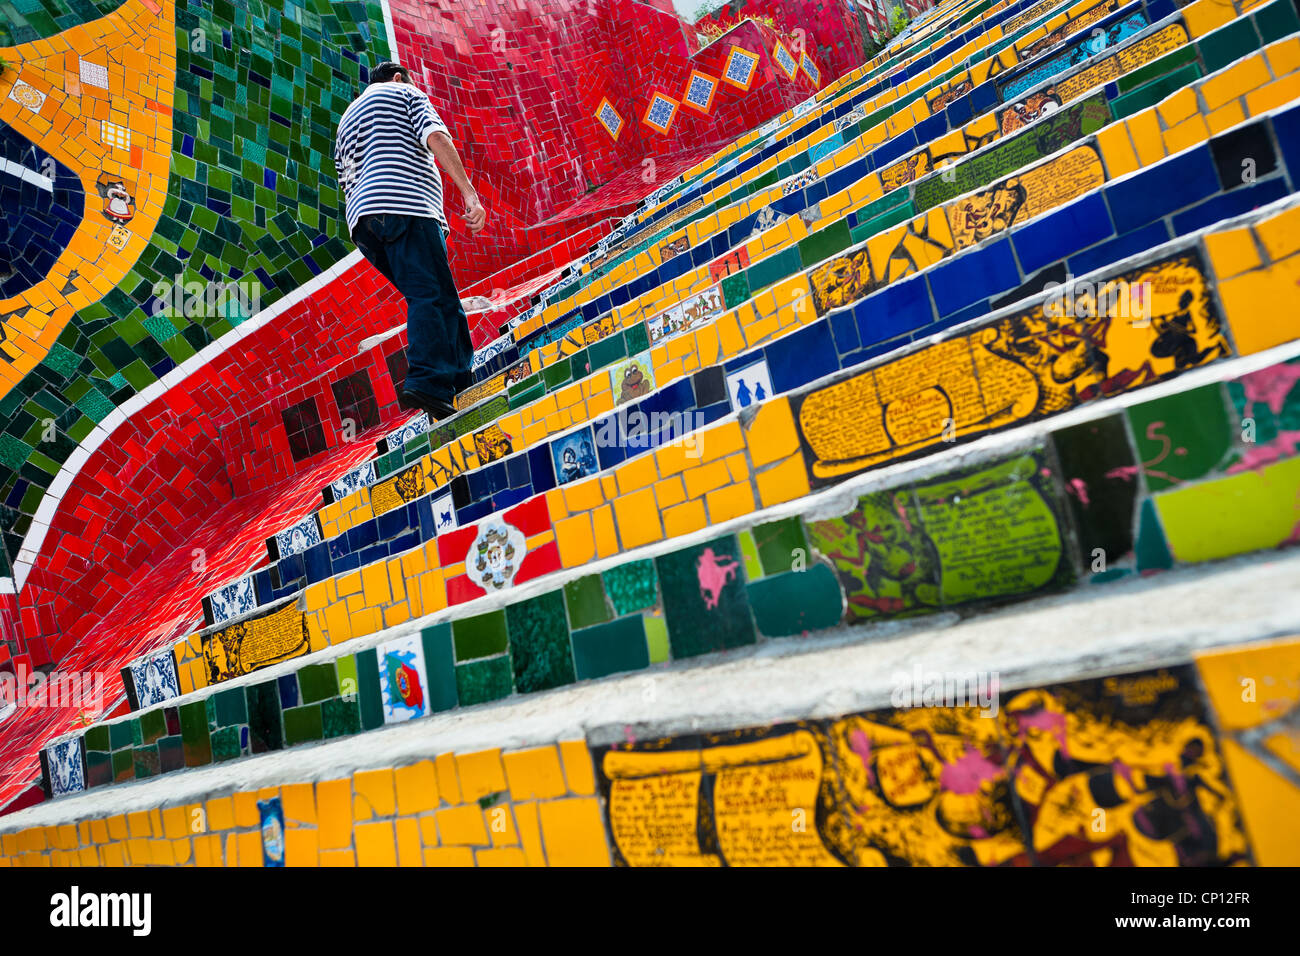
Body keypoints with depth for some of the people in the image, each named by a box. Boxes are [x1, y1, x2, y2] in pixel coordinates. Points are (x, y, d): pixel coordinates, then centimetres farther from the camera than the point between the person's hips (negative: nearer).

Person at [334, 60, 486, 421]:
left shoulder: (347, 119, 36)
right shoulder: (405, 93, 17)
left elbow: (349, 186, 28)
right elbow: (436, 137, -4)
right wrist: (469, 193, -12)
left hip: (363, 218, 7)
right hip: (406, 206, -7)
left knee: (442, 298, 11)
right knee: (429, 295, -18)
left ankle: (462, 380, 9)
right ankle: (426, 383, -35)